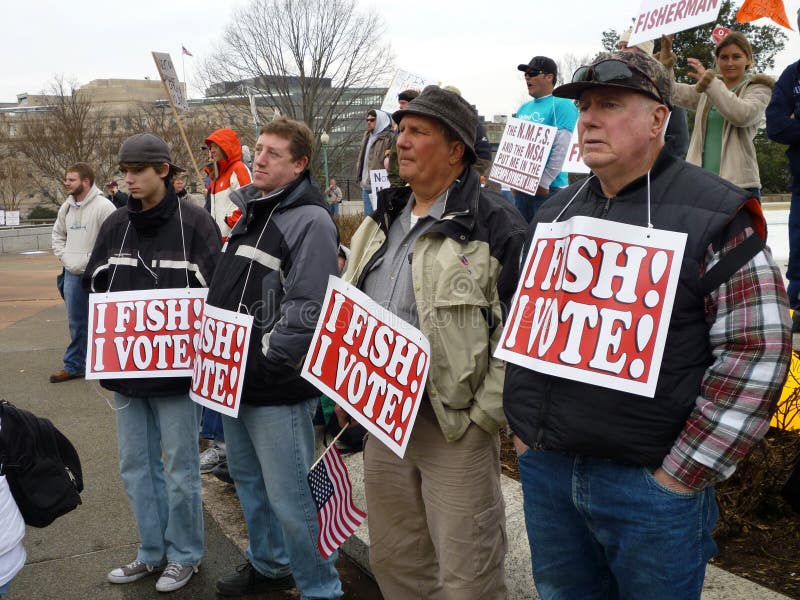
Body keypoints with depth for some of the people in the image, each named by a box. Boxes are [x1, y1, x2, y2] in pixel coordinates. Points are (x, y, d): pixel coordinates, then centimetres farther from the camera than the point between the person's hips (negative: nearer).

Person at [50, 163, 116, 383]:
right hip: (72, 274, 7)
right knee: (76, 322, 14)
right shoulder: (67, 206, 10)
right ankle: (73, 365, 24)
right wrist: (64, 257, 8)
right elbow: (58, 234, 22)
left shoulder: (103, 206, -14)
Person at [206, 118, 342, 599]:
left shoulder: (310, 220, -14)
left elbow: (308, 309, -22)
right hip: (236, 379, 9)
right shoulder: (250, 210, 14)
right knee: (249, 480, 22)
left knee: (290, 496, -2)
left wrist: (263, 360, -18)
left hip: (277, 386, -9)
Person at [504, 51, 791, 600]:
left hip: (653, 483, -5)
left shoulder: (717, 214, -10)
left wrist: (684, 472, -15)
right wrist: (522, 428, 11)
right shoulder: (553, 214, 9)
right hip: (545, 469, 6)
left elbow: (759, 351, -14)